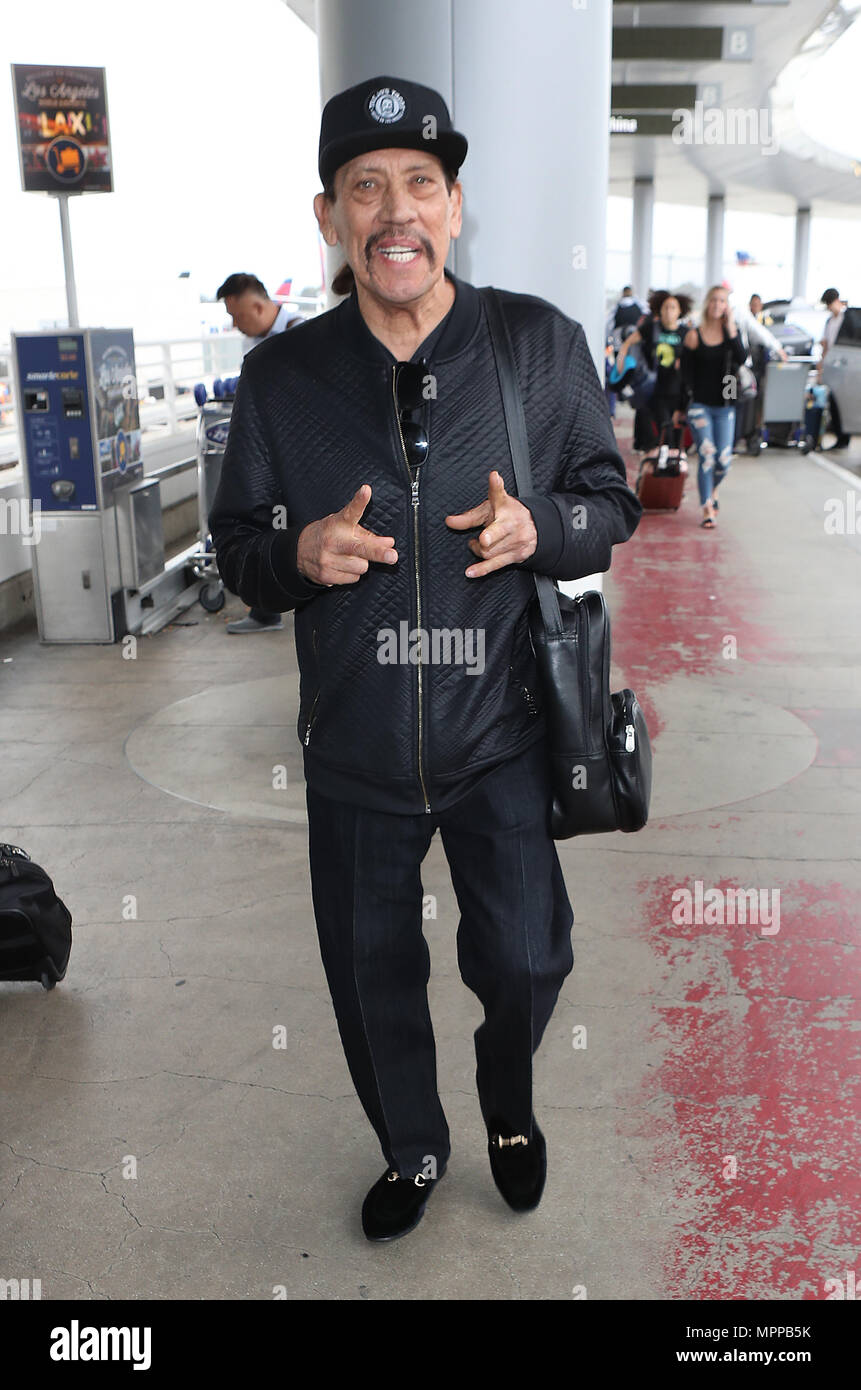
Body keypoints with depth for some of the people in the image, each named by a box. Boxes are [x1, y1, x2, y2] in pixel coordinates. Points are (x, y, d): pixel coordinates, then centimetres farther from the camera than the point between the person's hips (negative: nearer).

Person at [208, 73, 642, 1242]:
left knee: (527, 960, 8)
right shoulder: (281, 375, -3)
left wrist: (541, 529, -19)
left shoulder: (542, 345, -6)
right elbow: (237, 548, 5)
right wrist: (298, 552, -19)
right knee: (373, 978, 16)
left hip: (499, 738, -1)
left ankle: (508, 1099, 47)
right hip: (354, 751, 2)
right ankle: (414, 1150, 47)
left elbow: (612, 504, 3)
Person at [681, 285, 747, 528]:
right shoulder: (694, 335, -1)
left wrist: (731, 330, -15)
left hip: (724, 406, 2)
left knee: (723, 460, -1)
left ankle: (712, 490, 32)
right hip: (700, 405, -2)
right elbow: (686, 372, 3)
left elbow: (741, 359, -12)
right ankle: (707, 510, -4)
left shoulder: (731, 332, 5)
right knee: (706, 456, -12)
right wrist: (694, 395, -5)